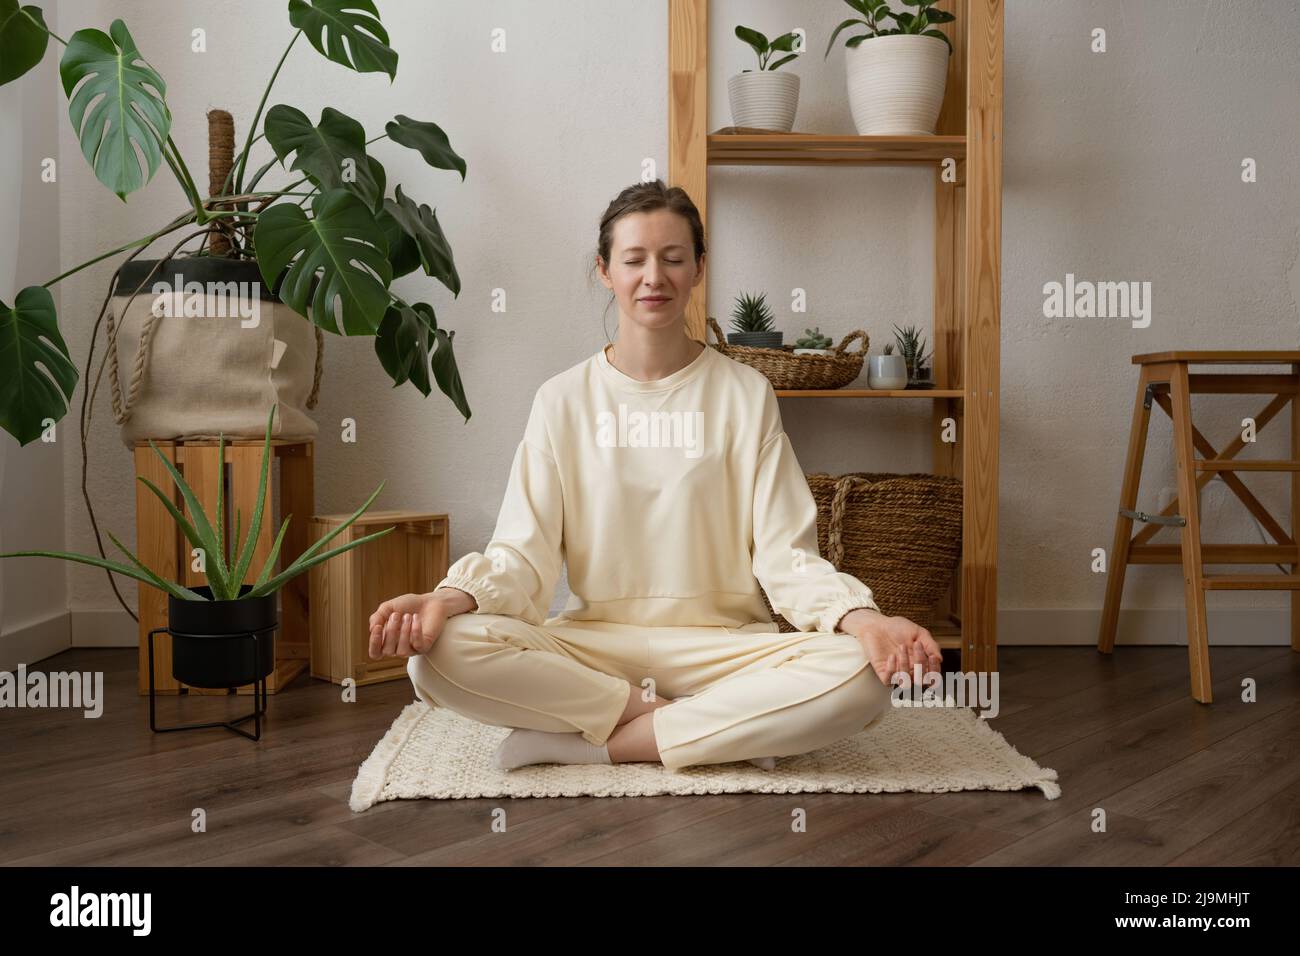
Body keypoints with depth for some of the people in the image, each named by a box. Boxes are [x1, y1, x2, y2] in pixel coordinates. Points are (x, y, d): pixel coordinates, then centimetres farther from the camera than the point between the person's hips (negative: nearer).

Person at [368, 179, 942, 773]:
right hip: (591, 643, 1)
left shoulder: (745, 394, 4)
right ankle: (728, 729, -16)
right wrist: (450, 599, -23)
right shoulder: (562, 400, 5)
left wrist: (859, 617, -22)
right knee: (442, 652, -28)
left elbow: (784, 552, -2)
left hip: (720, 644, 0)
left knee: (859, 678, -29)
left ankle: (591, 742, -17)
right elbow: (524, 551, -2)